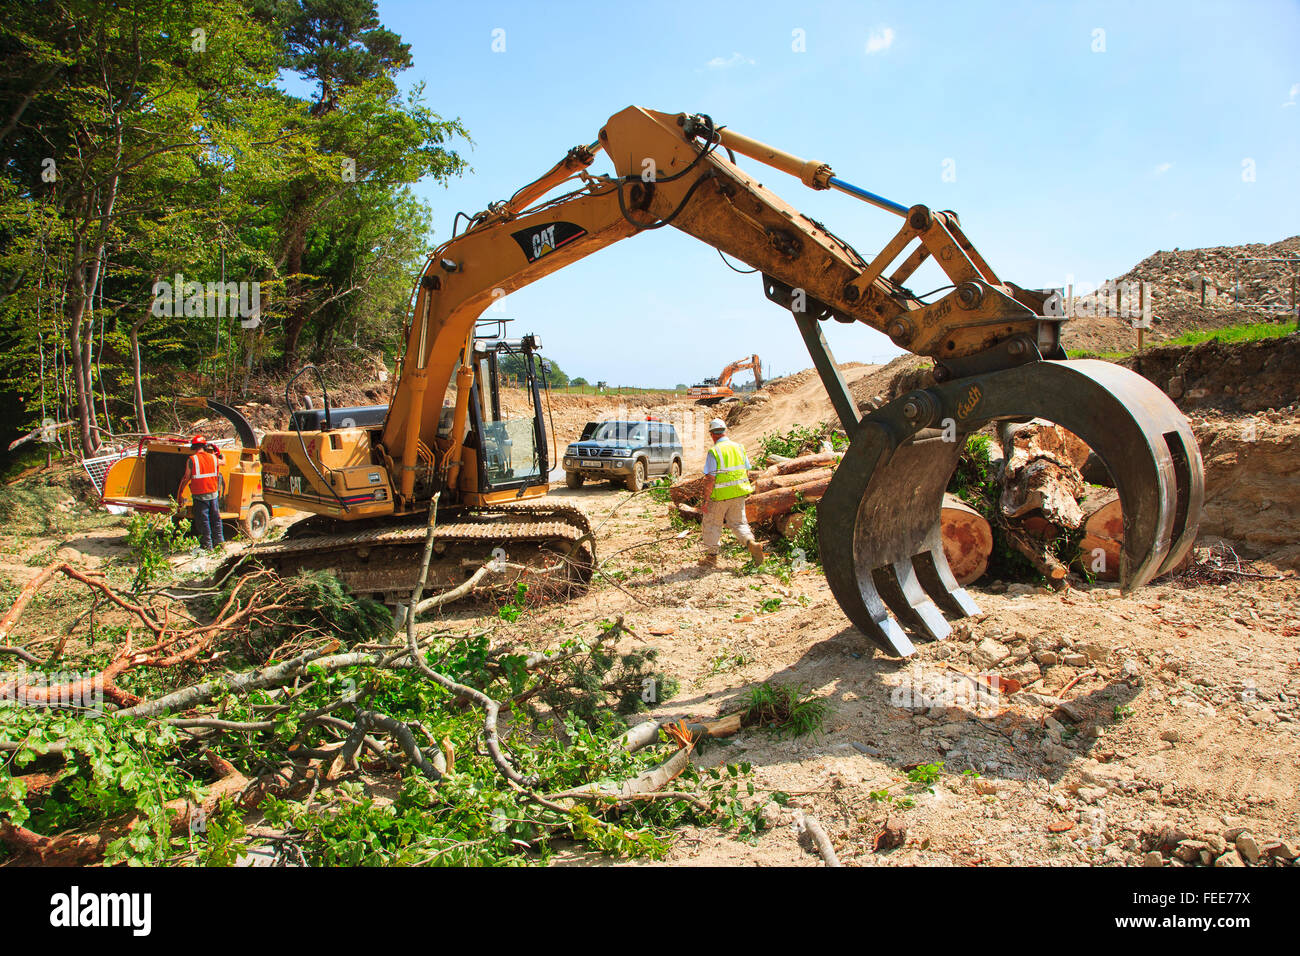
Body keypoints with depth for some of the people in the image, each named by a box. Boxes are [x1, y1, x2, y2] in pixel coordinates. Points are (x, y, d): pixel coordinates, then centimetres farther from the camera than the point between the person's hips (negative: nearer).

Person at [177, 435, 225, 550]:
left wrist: (180, 491, 6)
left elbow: (186, 478, -6)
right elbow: (222, 462, 27)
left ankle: (207, 545, 7)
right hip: (213, 493, 4)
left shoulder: (192, 460, -9)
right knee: (215, 518, 15)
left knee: (203, 520, 4)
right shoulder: (213, 458, 3)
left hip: (200, 496, -4)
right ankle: (219, 541, 20)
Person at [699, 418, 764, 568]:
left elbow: (710, 479, -17)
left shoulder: (713, 452, -15)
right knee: (738, 522, 17)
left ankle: (711, 556, 20)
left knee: (712, 524, 12)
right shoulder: (739, 447, 3)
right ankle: (752, 543, -8)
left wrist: (706, 500, -10)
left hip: (720, 495, -5)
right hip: (739, 493, 5)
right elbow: (747, 472, 9)